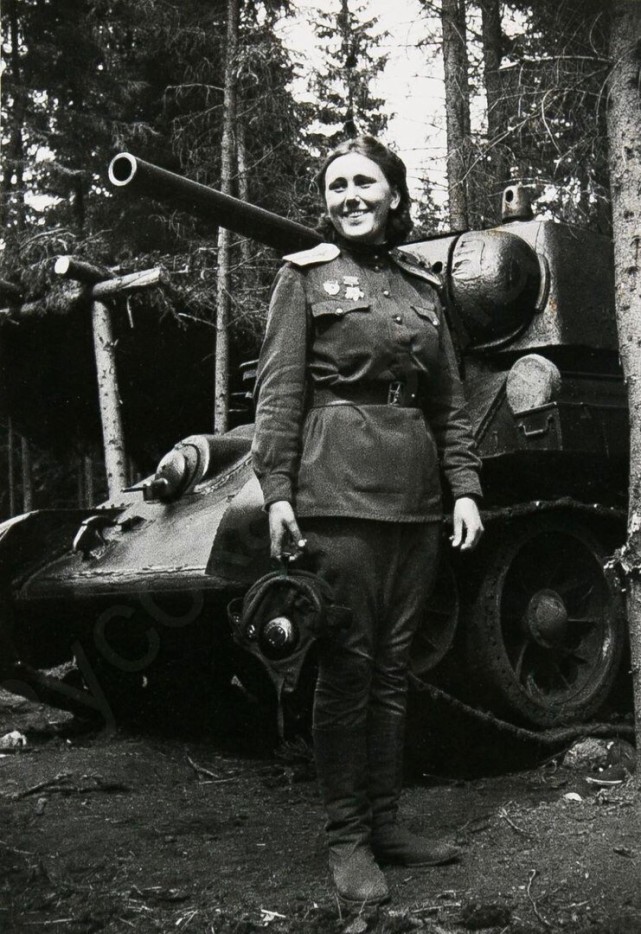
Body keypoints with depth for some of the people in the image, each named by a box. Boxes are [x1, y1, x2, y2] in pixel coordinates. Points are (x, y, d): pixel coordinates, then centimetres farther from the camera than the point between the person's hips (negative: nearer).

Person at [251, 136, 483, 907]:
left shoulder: (422, 288, 16)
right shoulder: (306, 275, 4)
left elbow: (449, 402, 17)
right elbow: (278, 390, -2)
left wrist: (464, 488, 7)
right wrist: (277, 492, -10)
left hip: (414, 495, 5)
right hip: (339, 488, -4)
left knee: (393, 665, 9)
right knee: (349, 664, -3)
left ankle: (385, 821, 19)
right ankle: (347, 838, 8)